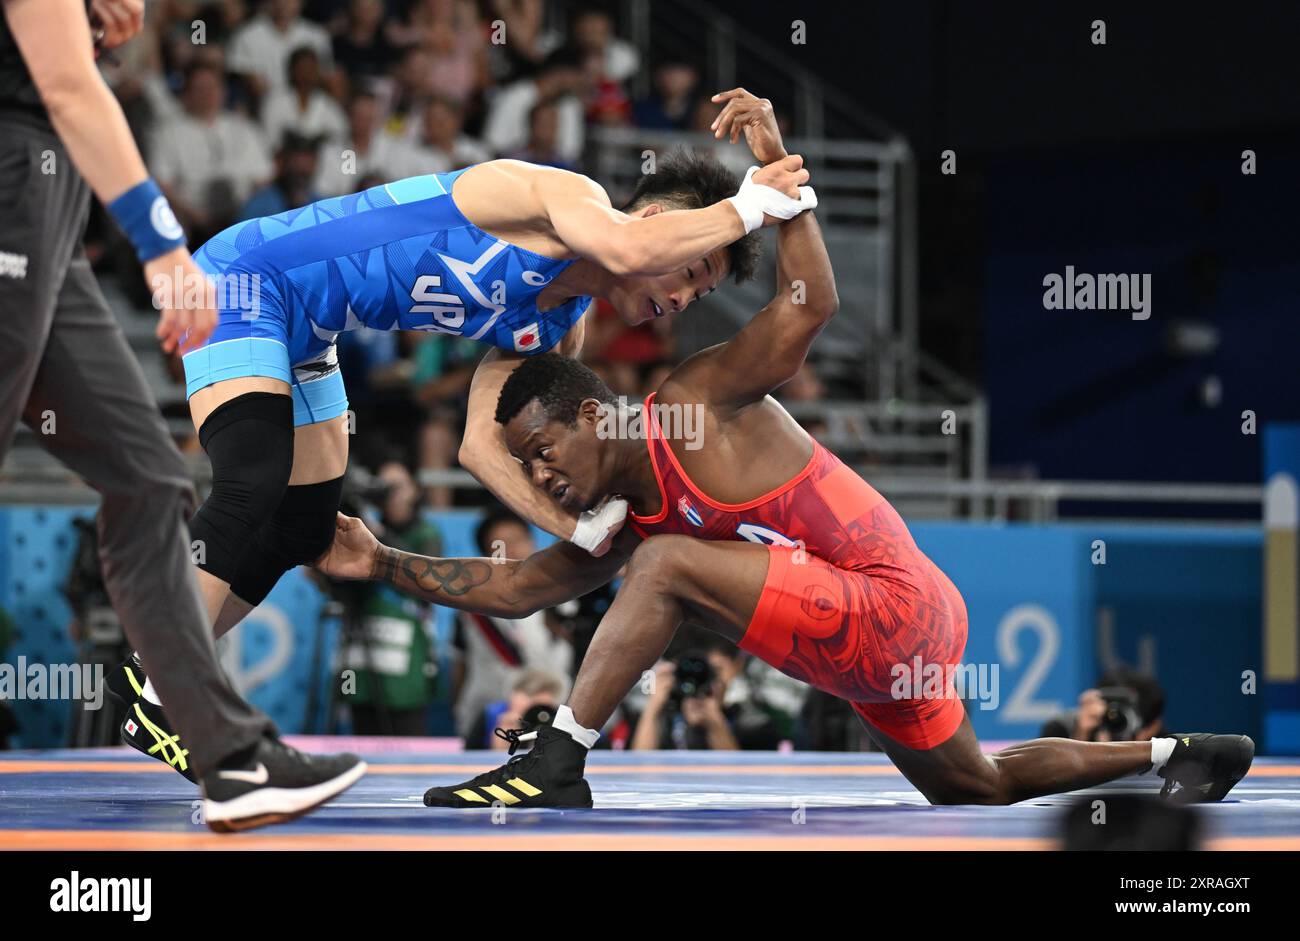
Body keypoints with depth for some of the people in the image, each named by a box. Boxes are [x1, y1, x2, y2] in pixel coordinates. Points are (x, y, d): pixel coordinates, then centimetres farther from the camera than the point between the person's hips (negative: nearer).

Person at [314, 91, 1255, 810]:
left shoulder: (702, 399, -12)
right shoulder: (627, 518, 12)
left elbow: (812, 305, -20)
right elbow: (518, 587, 13)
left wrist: (776, 167, -24)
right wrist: (386, 564, 6)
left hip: (887, 606, -10)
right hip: (891, 631, 10)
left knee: (665, 566, -19)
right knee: (975, 787, 26)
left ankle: (557, 763, -20)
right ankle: (1177, 755, 33)